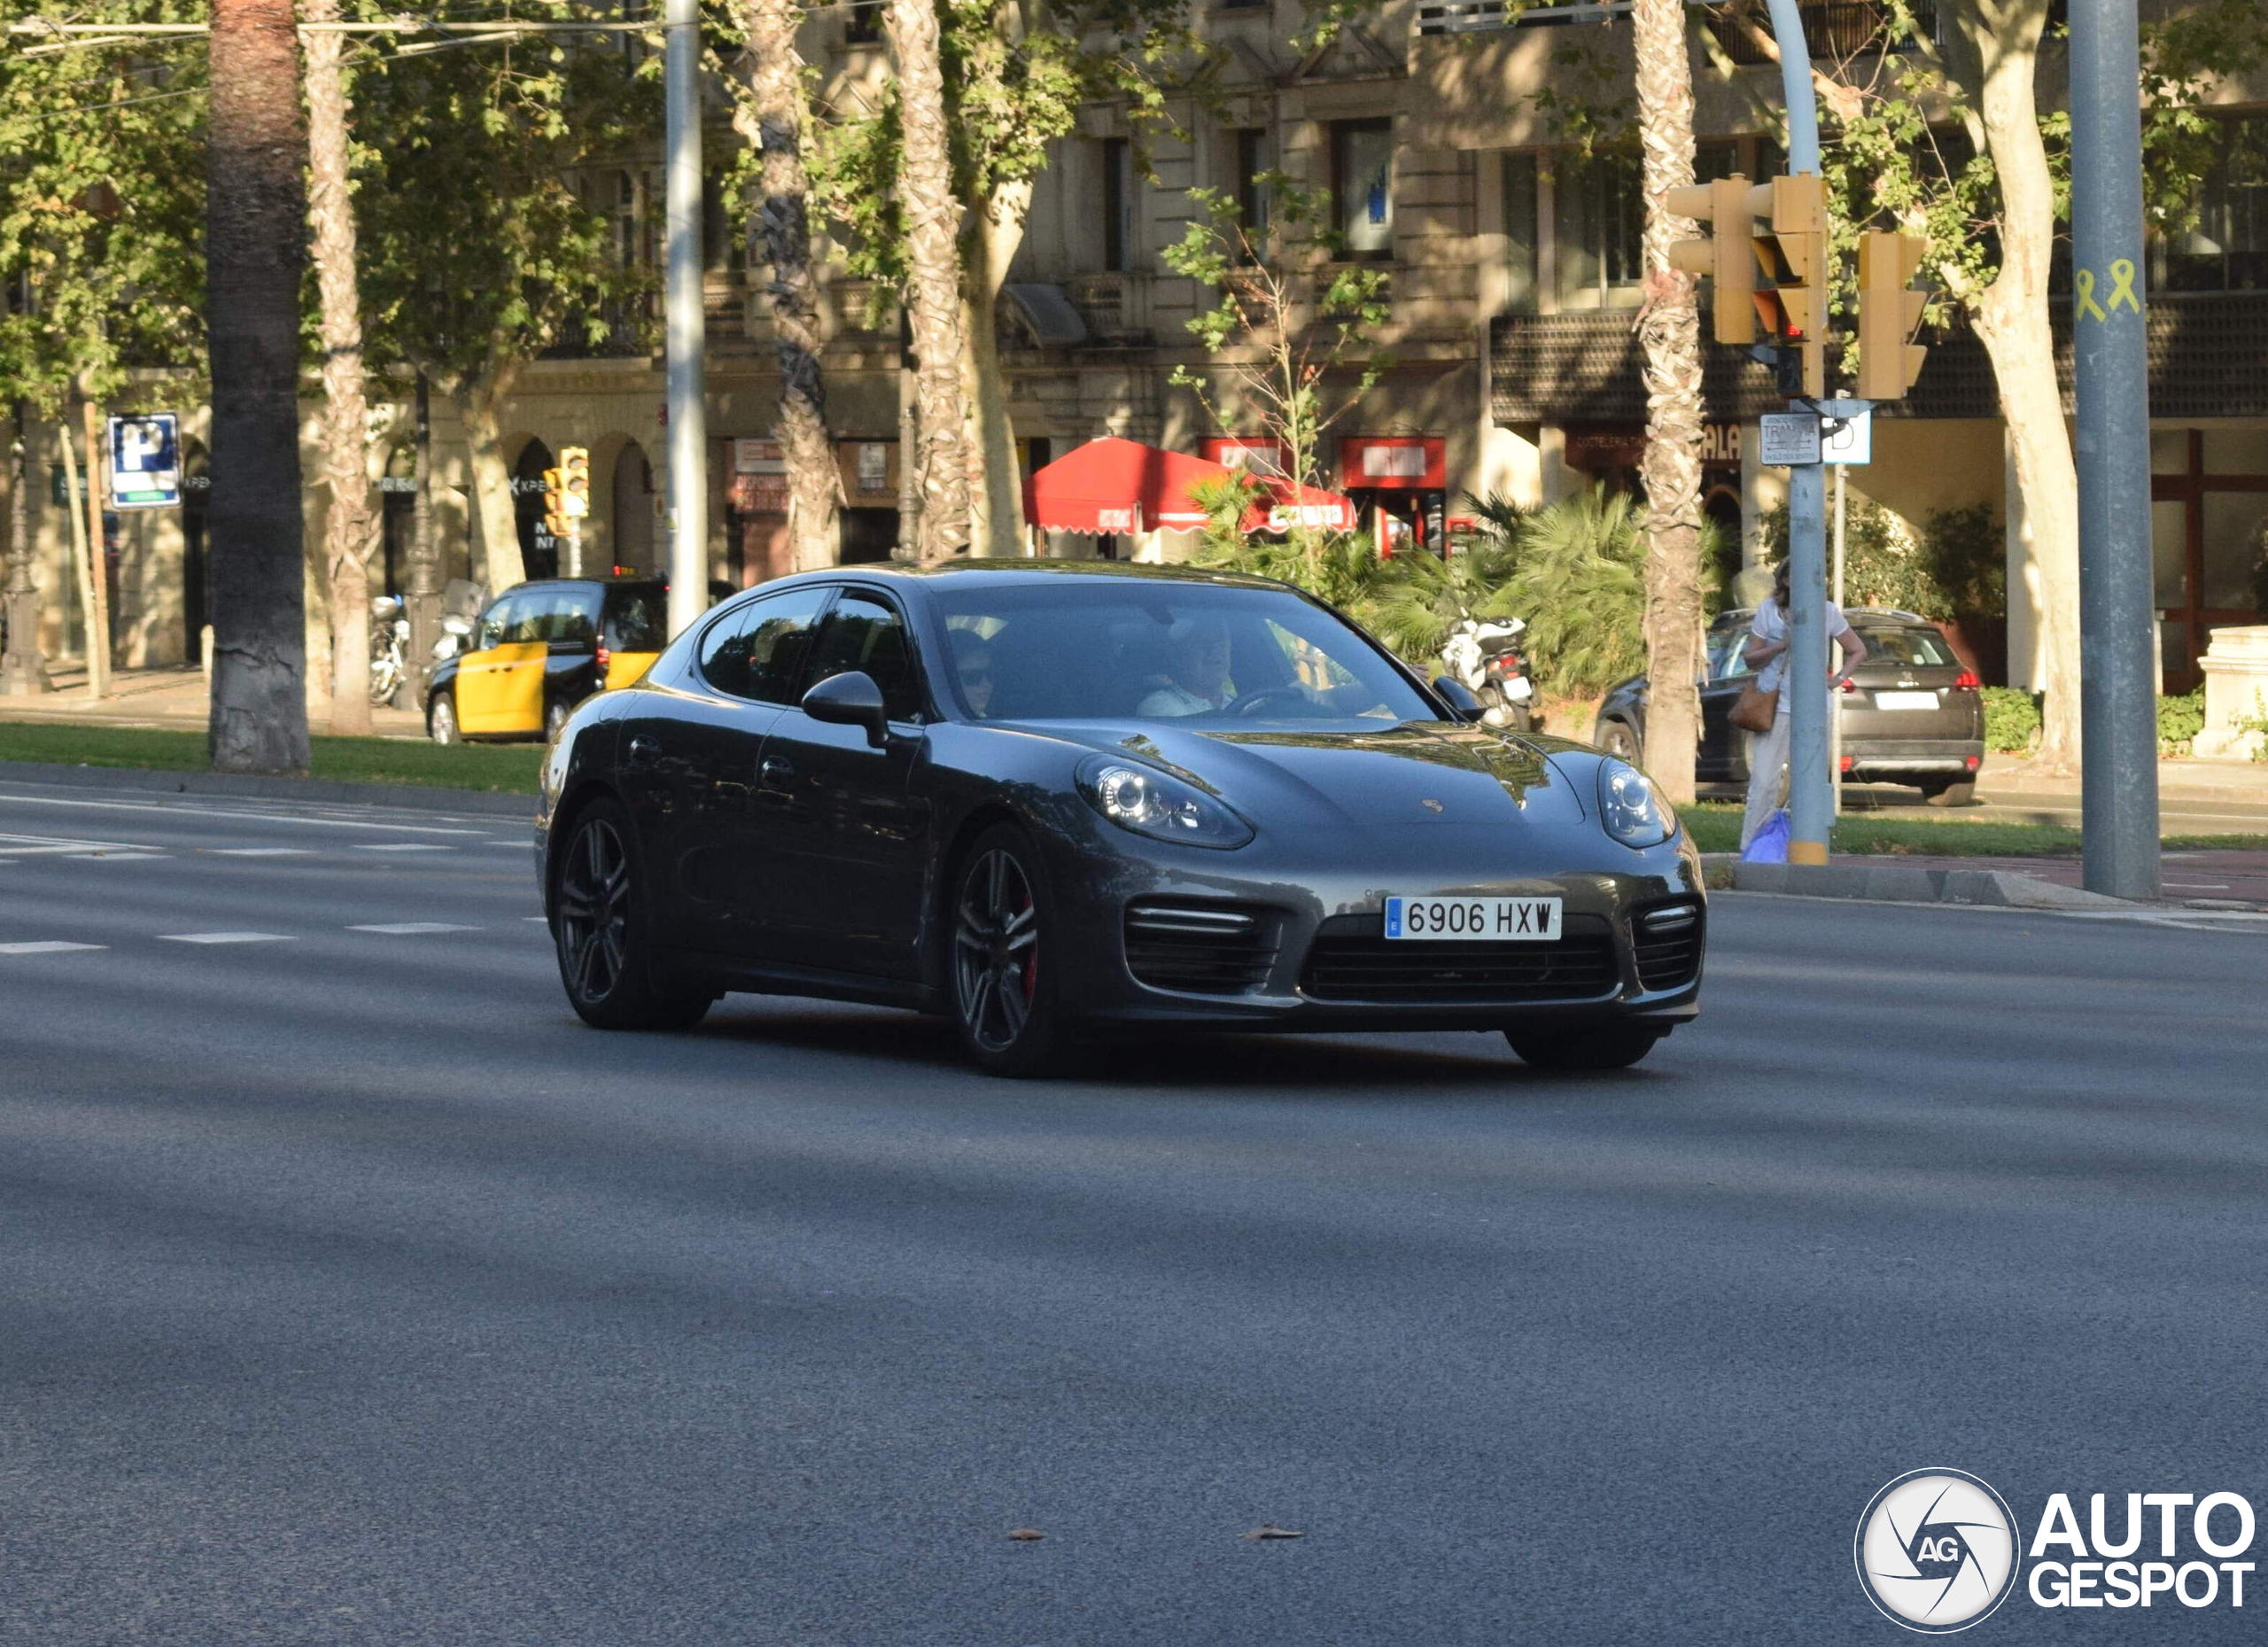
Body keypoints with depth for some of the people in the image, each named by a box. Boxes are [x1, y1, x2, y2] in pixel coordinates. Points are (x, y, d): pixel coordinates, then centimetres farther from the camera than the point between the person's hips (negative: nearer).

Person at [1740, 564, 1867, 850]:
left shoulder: (1827, 612, 3)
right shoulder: (1769, 611, 1)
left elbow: (1858, 651, 16)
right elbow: (1751, 659, 5)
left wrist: (1838, 680, 2)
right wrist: (1780, 647, -11)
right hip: (1774, 705, -1)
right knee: (1764, 781, -7)